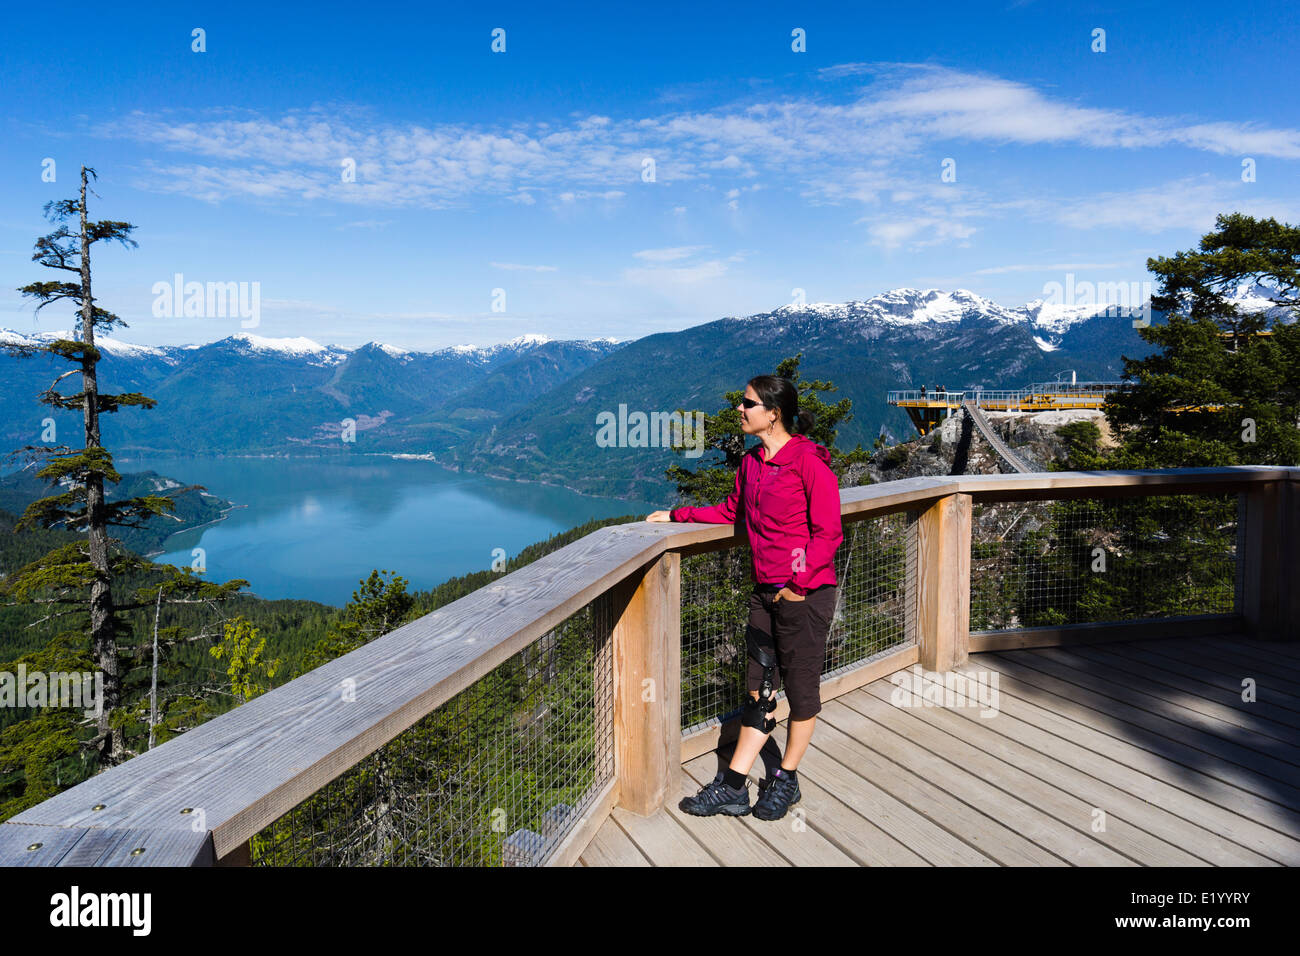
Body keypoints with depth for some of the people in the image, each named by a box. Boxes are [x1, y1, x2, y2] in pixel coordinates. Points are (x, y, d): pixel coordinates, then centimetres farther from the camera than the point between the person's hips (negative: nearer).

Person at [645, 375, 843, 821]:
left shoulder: (809, 461, -13)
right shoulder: (751, 462, 10)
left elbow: (828, 533, -13)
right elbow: (730, 511, 25)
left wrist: (799, 583, -17)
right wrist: (675, 515, 22)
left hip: (806, 593, -7)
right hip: (765, 592, 7)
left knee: (801, 686, 8)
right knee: (759, 690, 10)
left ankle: (786, 779, 25)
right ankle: (732, 787, 15)